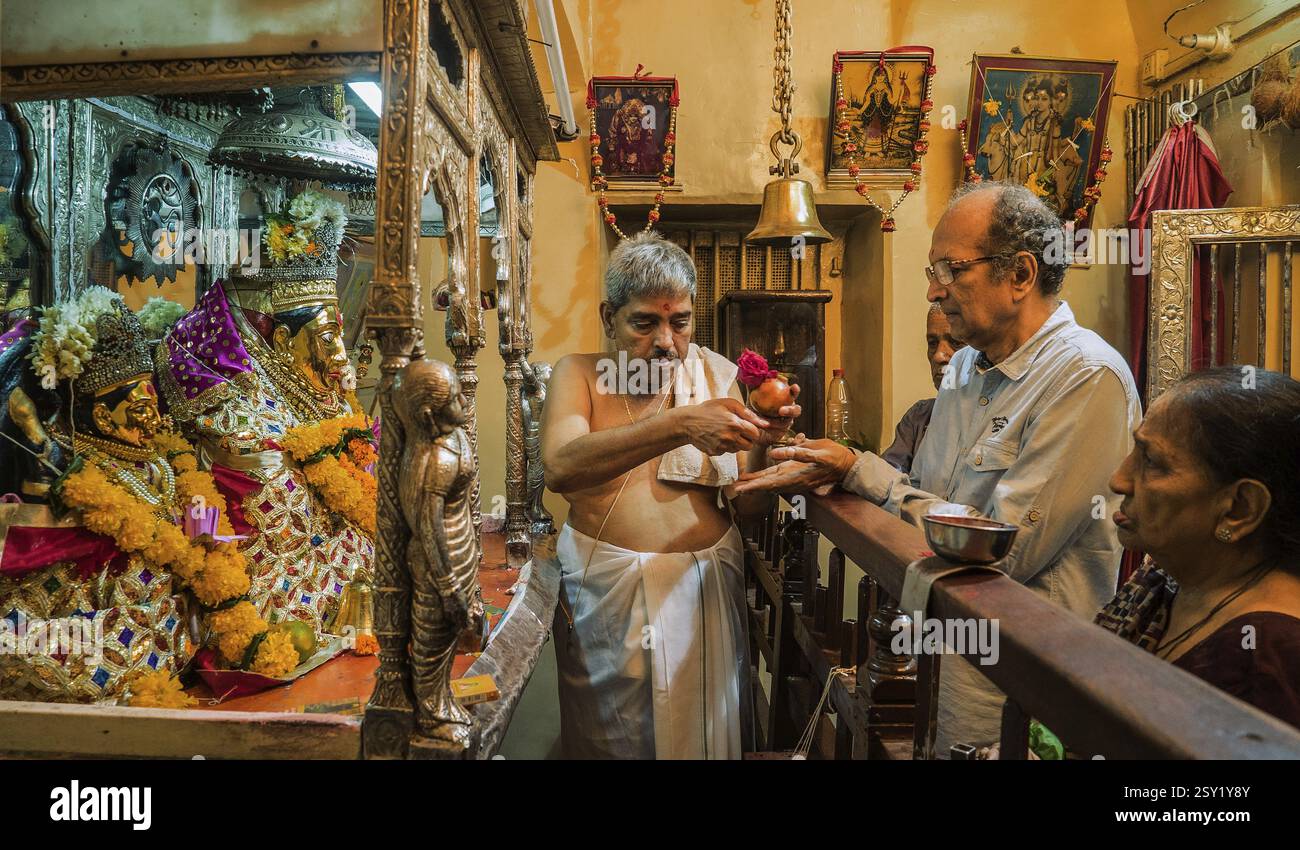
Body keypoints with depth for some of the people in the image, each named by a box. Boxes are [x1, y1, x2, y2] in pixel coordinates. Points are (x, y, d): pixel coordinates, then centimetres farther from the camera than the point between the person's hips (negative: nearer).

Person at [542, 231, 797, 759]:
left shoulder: (718, 374, 1)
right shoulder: (578, 373, -3)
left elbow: (749, 506, -2)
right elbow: (559, 468, -26)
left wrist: (762, 444, -22)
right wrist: (680, 426, -34)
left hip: (702, 583, 2)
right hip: (602, 586, -1)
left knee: (705, 733, 15)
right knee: (603, 737, 14)